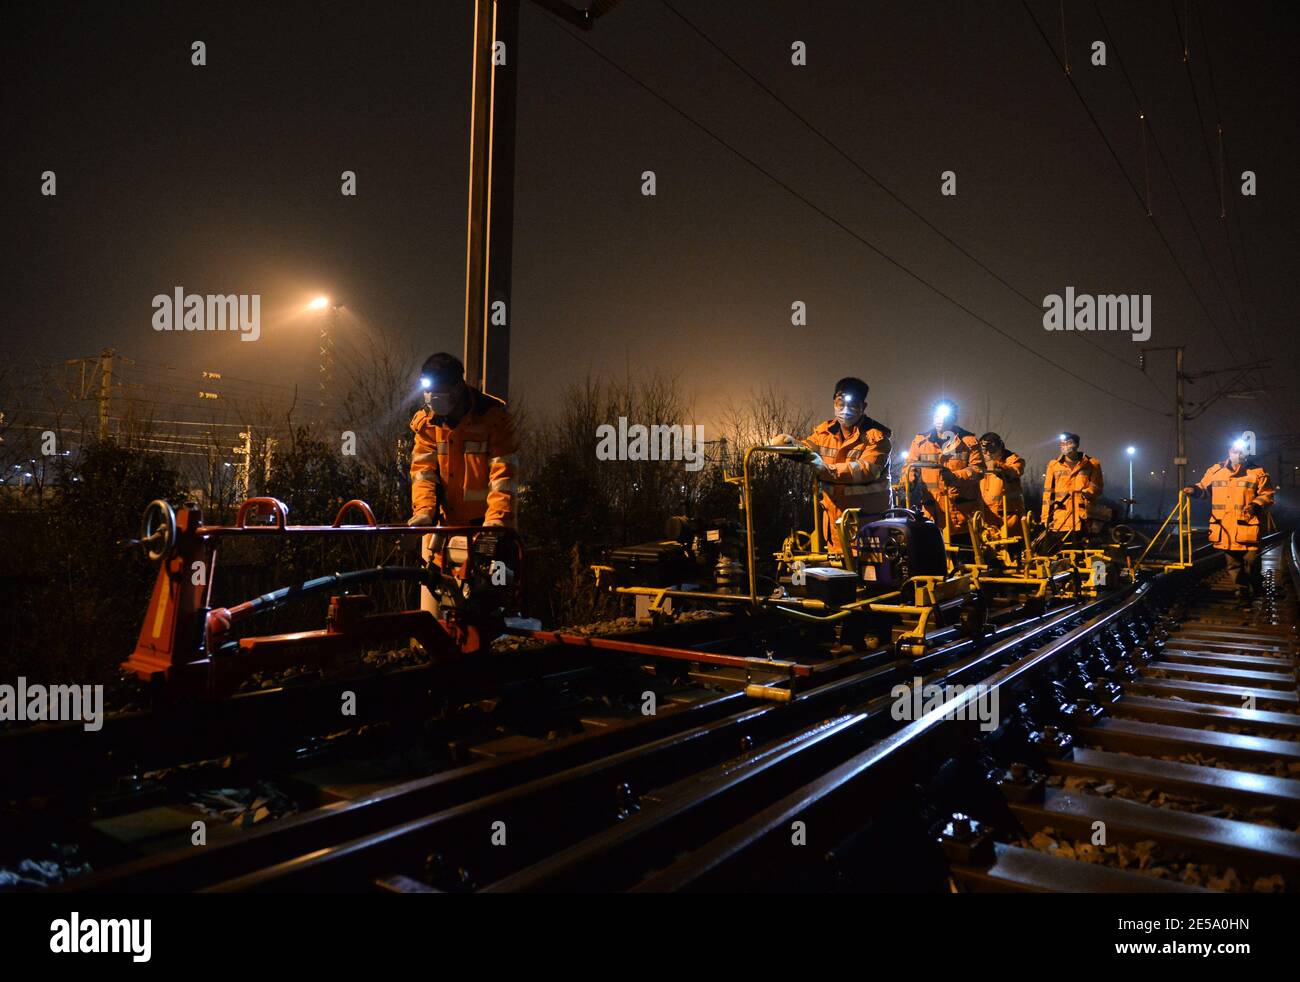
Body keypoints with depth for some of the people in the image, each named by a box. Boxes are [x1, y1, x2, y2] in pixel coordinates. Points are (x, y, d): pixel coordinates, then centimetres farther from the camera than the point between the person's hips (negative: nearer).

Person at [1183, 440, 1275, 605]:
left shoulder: (1258, 473, 0)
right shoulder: (1215, 470, 9)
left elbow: (1267, 495, -1)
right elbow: (1204, 487, 21)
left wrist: (1256, 505, -18)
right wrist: (1195, 489, 0)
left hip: (1248, 527, -3)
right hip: (1225, 528, 3)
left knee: (1251, 561, -1)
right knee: (1233, 563, 12)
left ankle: (1253, 591, 20)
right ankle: (1242, 591, 24)